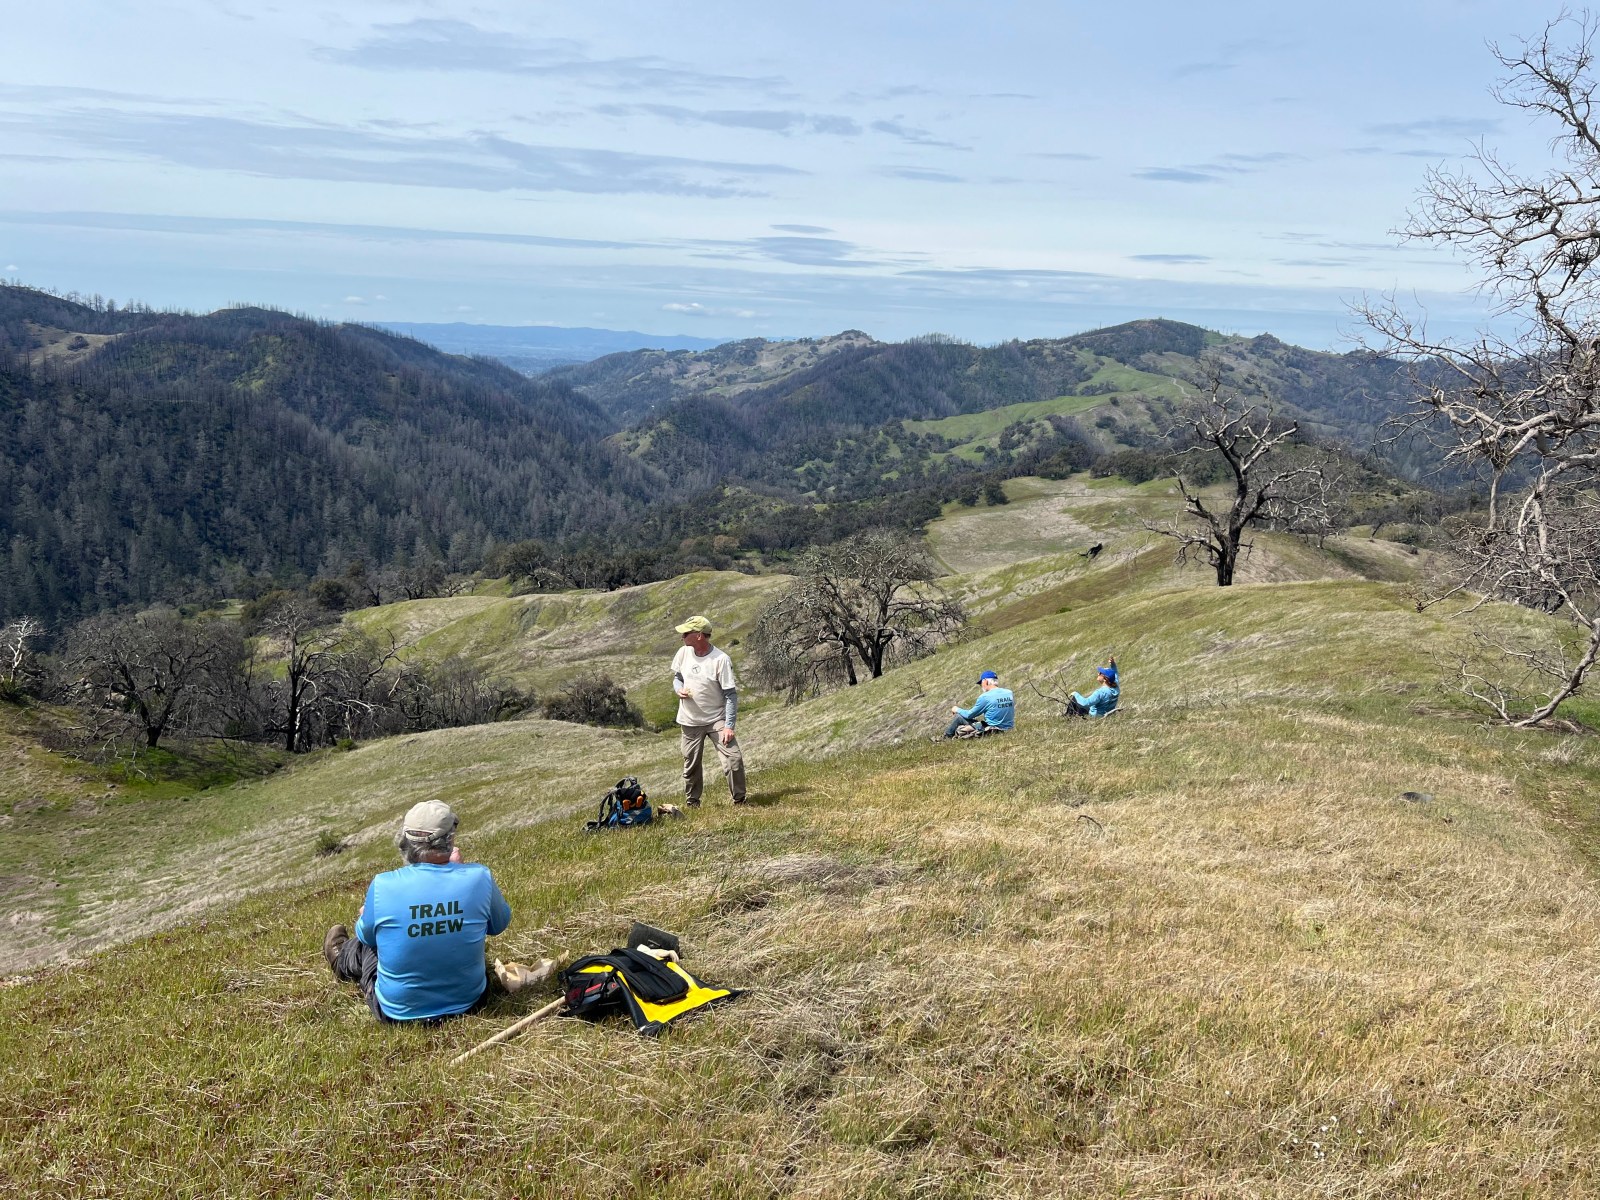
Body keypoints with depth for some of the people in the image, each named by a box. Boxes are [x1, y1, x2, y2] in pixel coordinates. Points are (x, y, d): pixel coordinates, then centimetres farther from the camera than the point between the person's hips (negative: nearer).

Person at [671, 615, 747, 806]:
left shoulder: (721, 660, -18)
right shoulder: (683, 653, -3)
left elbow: (731, 695, -15)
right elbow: (677, 677, 15)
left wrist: (729, 726, -21)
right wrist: (679, 689, -10)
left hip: (717, 720, -4)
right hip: (690, 722, 4)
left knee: (734, 758, -12)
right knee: (691, 764, 12)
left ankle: (739, 800, 4)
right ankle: (692, 803, 30)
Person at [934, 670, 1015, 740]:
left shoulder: (985, 697, -17)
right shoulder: (1009, 693, 0)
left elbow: (970, 715, -3)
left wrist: (957, 710, 15)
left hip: (991, 731, -7)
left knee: (958, 717, 8)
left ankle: (946, 737, 30)